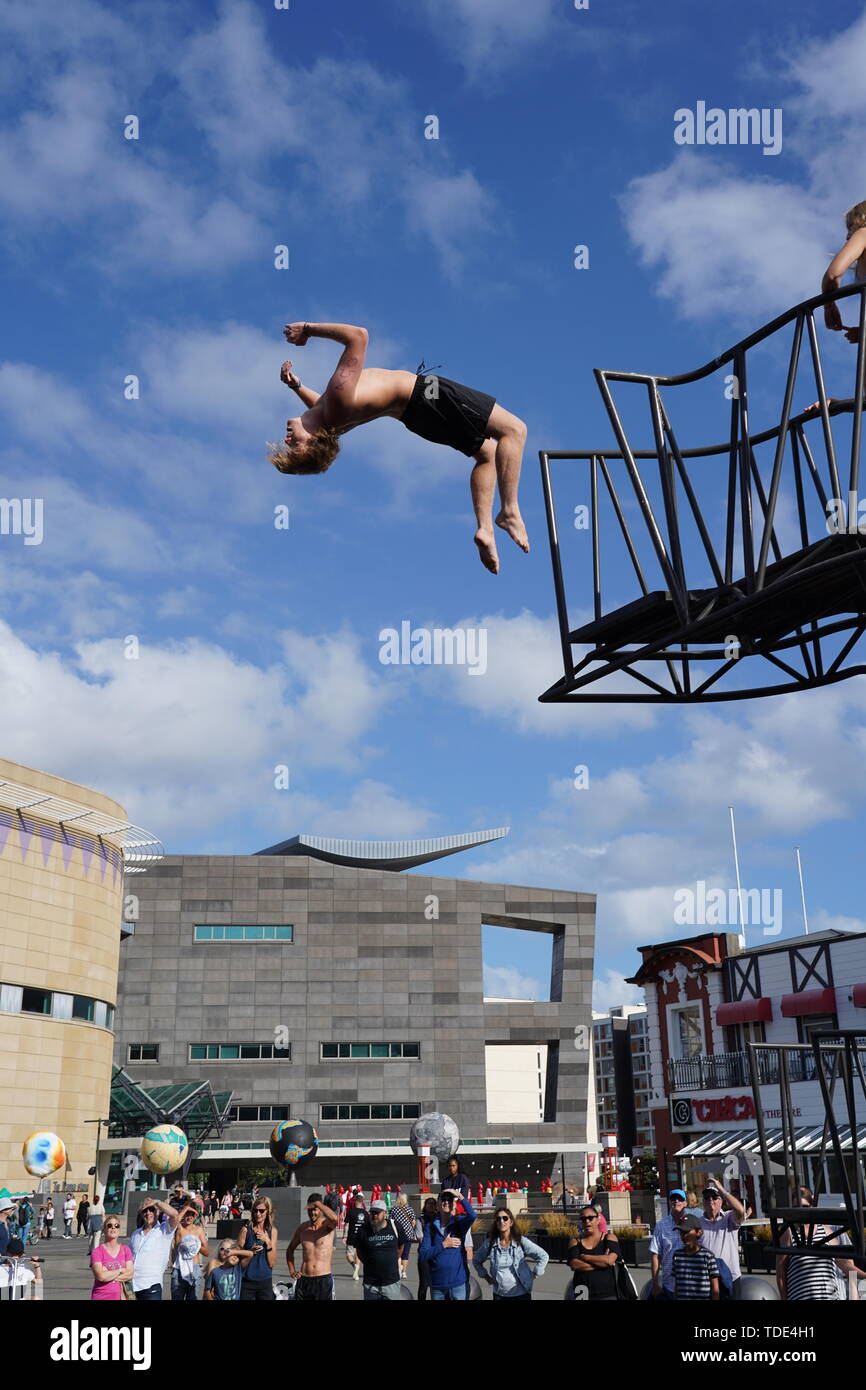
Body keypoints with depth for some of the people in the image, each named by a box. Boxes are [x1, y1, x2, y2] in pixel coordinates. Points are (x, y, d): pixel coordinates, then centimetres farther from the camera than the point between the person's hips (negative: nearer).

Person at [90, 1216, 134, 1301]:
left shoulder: (126, 1250, 9)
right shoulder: (97, 1252, -3)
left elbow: (130, 1274, -2)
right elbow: (101, 1276, -15)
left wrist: (108, 1275, -10)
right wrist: (120, 1270, -4)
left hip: (120, 1297, 3)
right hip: (101, 1297, -3)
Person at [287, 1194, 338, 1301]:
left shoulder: (327, 1225, -6)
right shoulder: (303, 1227, 7)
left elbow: (334, 1219, -33)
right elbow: (290, 1249, 22)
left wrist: (317, 1203, -23)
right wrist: (291, 1270, 9)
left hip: (323, 1280, -4)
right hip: (304, 1279, 4)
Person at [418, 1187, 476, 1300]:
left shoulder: (459, 1223, -1)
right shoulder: (430, 1227, 1)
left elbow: (472, 1215, -24)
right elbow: (422, 1255, -7)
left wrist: (460, 1196, -26)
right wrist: (444, 1245, -13)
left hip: (458, 1283, -1)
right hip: (437, 1285, 1)